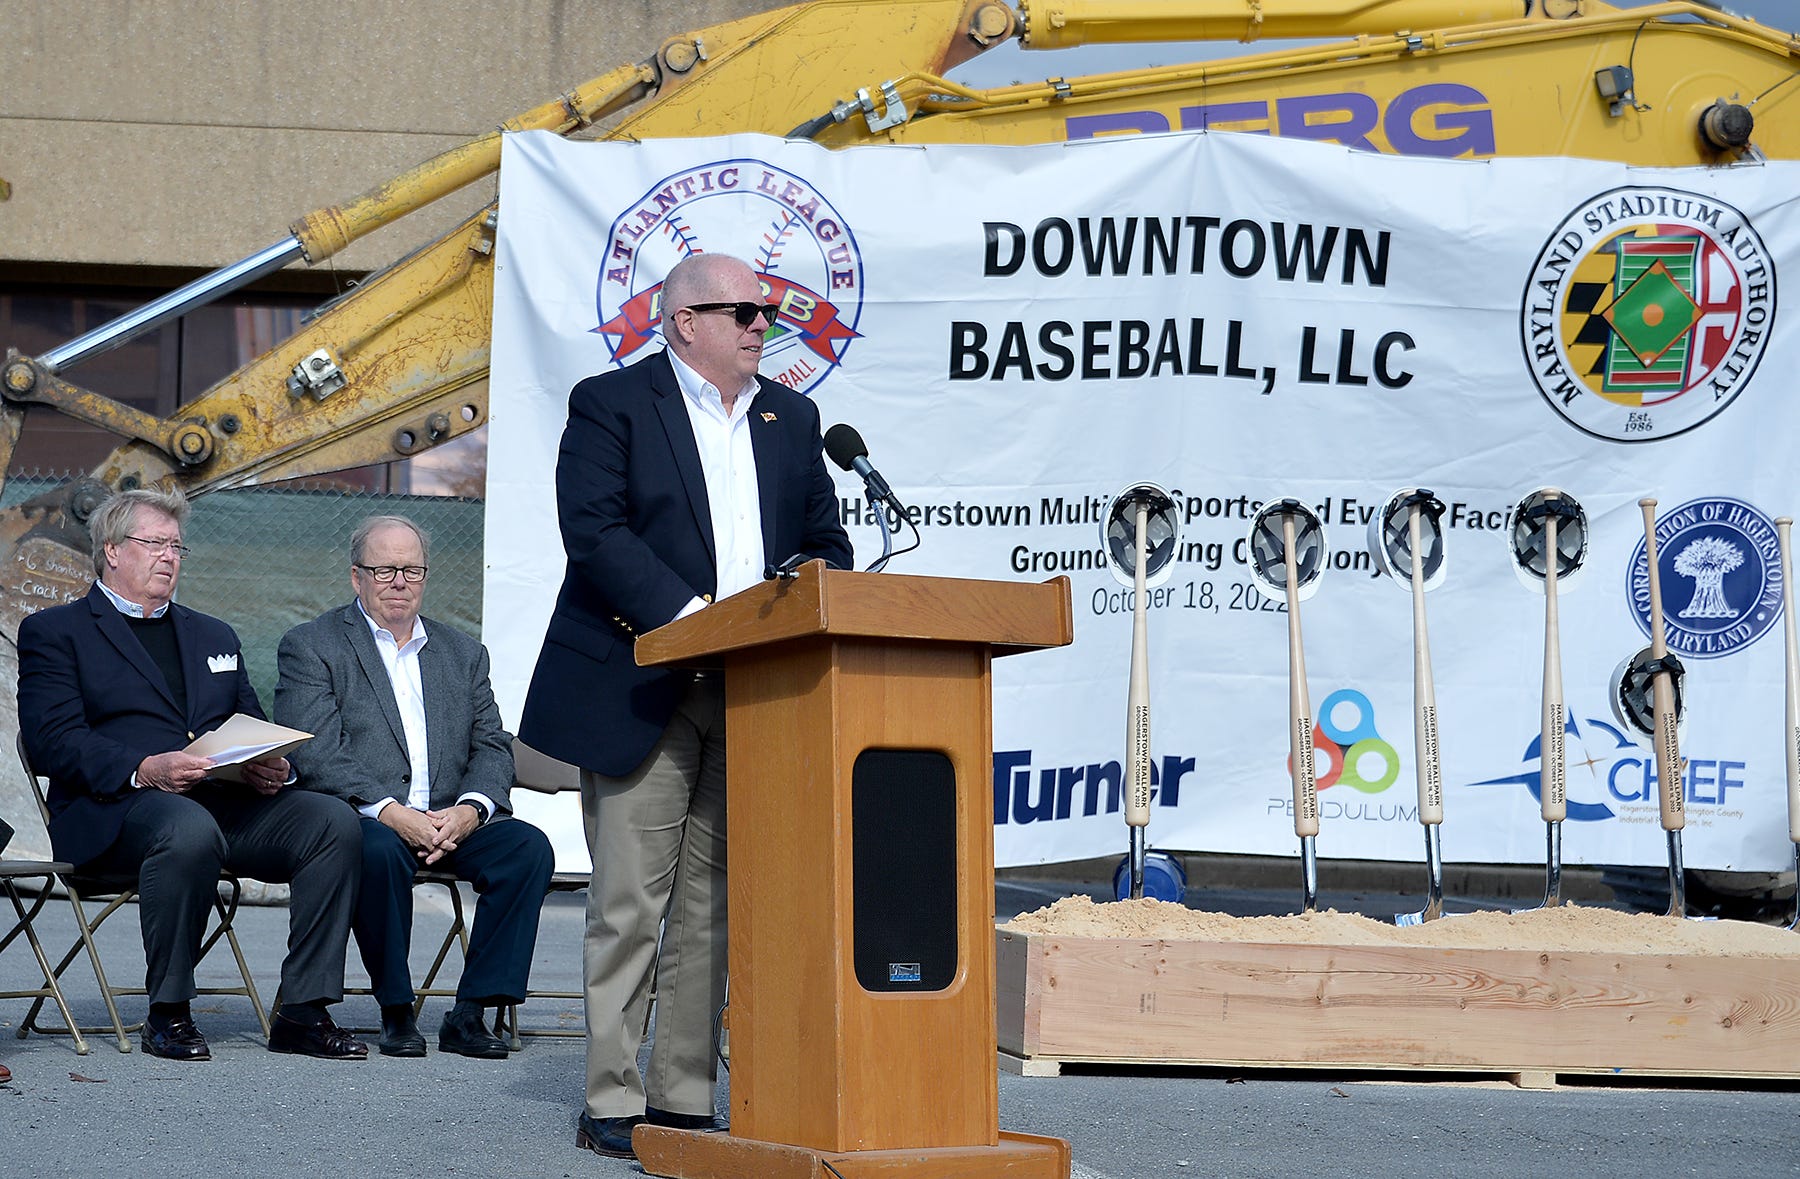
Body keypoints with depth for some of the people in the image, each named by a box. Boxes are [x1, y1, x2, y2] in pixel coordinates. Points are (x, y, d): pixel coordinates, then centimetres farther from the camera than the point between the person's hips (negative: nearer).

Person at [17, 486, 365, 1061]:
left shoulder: (214, 636, 30)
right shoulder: (54, 633, 10)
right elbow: (54, 740, -5)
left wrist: (273, 767, -2)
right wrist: (145, 770, -21)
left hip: (231, 800, 6)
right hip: (119, 809, -6)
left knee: (333, 821, -22)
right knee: (191, 830, -40)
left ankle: (304, 1012, -20)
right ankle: (168, 1014, -23)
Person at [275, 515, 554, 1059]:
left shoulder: (463, 653, 20)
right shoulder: (311, 646, 5)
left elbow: (492, 748, 11)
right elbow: (315, 755, -9)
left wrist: (469, 810, -12)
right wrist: (390, 812, -23)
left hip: (452, 823, 4)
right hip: (362, 821, -4)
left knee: (529, 847, -22)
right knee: (379, 850, -37)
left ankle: (470, 1013, -18)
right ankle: (396, 1011, -19)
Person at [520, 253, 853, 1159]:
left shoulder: (791, 419, 18)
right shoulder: (611, 404, 0)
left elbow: (825, 540, 17)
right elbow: (595, 531, -12)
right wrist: (690, 615, -22)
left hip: (756, 699, 5)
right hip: (644, 691, -5)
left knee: (715, 905, 5)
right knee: (630, 904, -4)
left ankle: (683, 1100, 11)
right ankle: (611, 1102, 2)